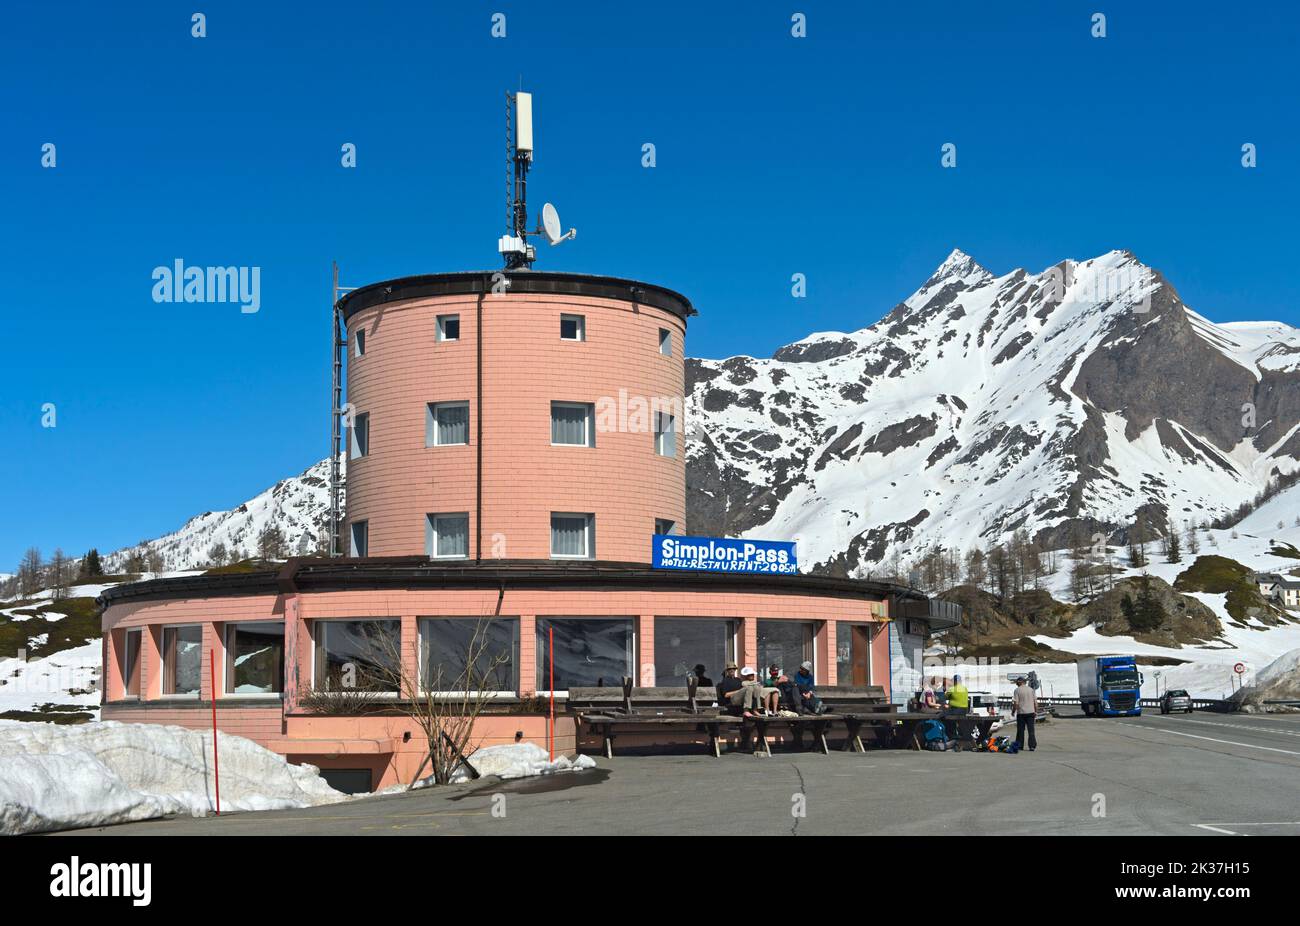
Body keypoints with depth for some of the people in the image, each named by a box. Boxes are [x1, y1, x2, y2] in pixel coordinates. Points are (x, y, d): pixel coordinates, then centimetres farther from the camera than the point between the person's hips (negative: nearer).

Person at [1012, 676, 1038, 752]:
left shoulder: (1017, 690, -5)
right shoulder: (1031, 689, 5)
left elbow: (1016, 703, -9)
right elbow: (1035, 702, 6)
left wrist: (1013, 711, 5)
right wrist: (1036, 712, 15)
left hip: (1021, 713, -2)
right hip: (1031, 712, 2)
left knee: (1020, 730, 7)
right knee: (1031, 730, 2)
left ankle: (1020, 746, 10)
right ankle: (1032, 746, -4)